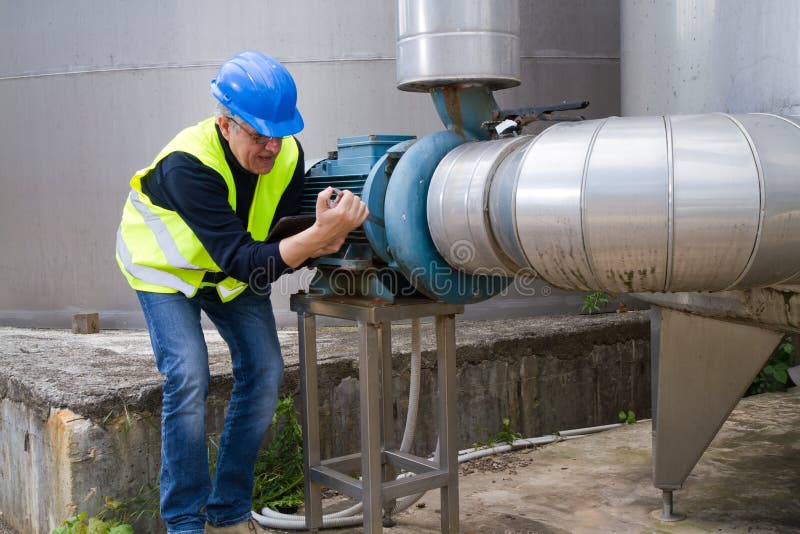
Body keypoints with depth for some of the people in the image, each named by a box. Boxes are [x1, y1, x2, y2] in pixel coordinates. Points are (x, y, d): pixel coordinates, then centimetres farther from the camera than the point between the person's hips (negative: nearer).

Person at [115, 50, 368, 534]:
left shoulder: (288, 154, -21)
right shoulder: (188, 164, -38)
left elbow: (280, 241, -14)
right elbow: (243, 261, -44)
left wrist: (322, 240, -37)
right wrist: (318, 235, -56)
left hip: (234, 270, 5)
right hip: (167, 268, -5)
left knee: (265, 374, -4)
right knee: (189, 381, -19)